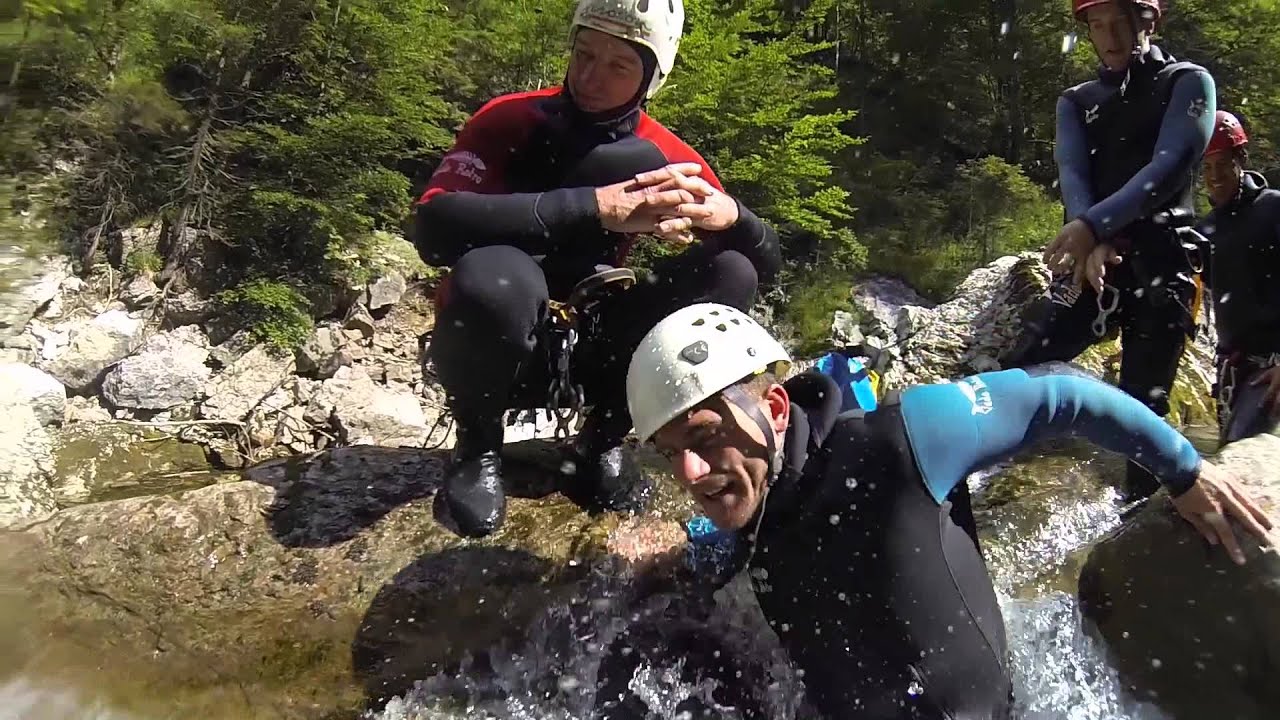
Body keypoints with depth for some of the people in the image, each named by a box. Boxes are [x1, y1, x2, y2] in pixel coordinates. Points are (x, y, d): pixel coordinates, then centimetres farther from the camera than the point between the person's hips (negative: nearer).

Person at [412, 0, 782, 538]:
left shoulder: (664, 157, -4)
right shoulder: (511, 120, -14)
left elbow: (767, 263, -2)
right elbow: (434, 226, -32)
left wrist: (730, 214, -27)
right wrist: (594, 207, -40)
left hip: (585, 348, 4)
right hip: (494, 349, -3)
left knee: (731, 273, -14)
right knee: (495, 277, -38)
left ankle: (601, 441, -2)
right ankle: (477, 448, -7)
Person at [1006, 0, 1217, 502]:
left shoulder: (1188, 83, 8)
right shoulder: (1076, 102, 18)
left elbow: (1169, 167, -10)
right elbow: (1071, 174, 0)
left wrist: (1092, 224, -25)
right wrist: (1090, 243, -21)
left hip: (1160, 266, -3)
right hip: (1092, 262, 3)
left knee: (1142, 405, -3)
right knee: (1018, 374, -7)